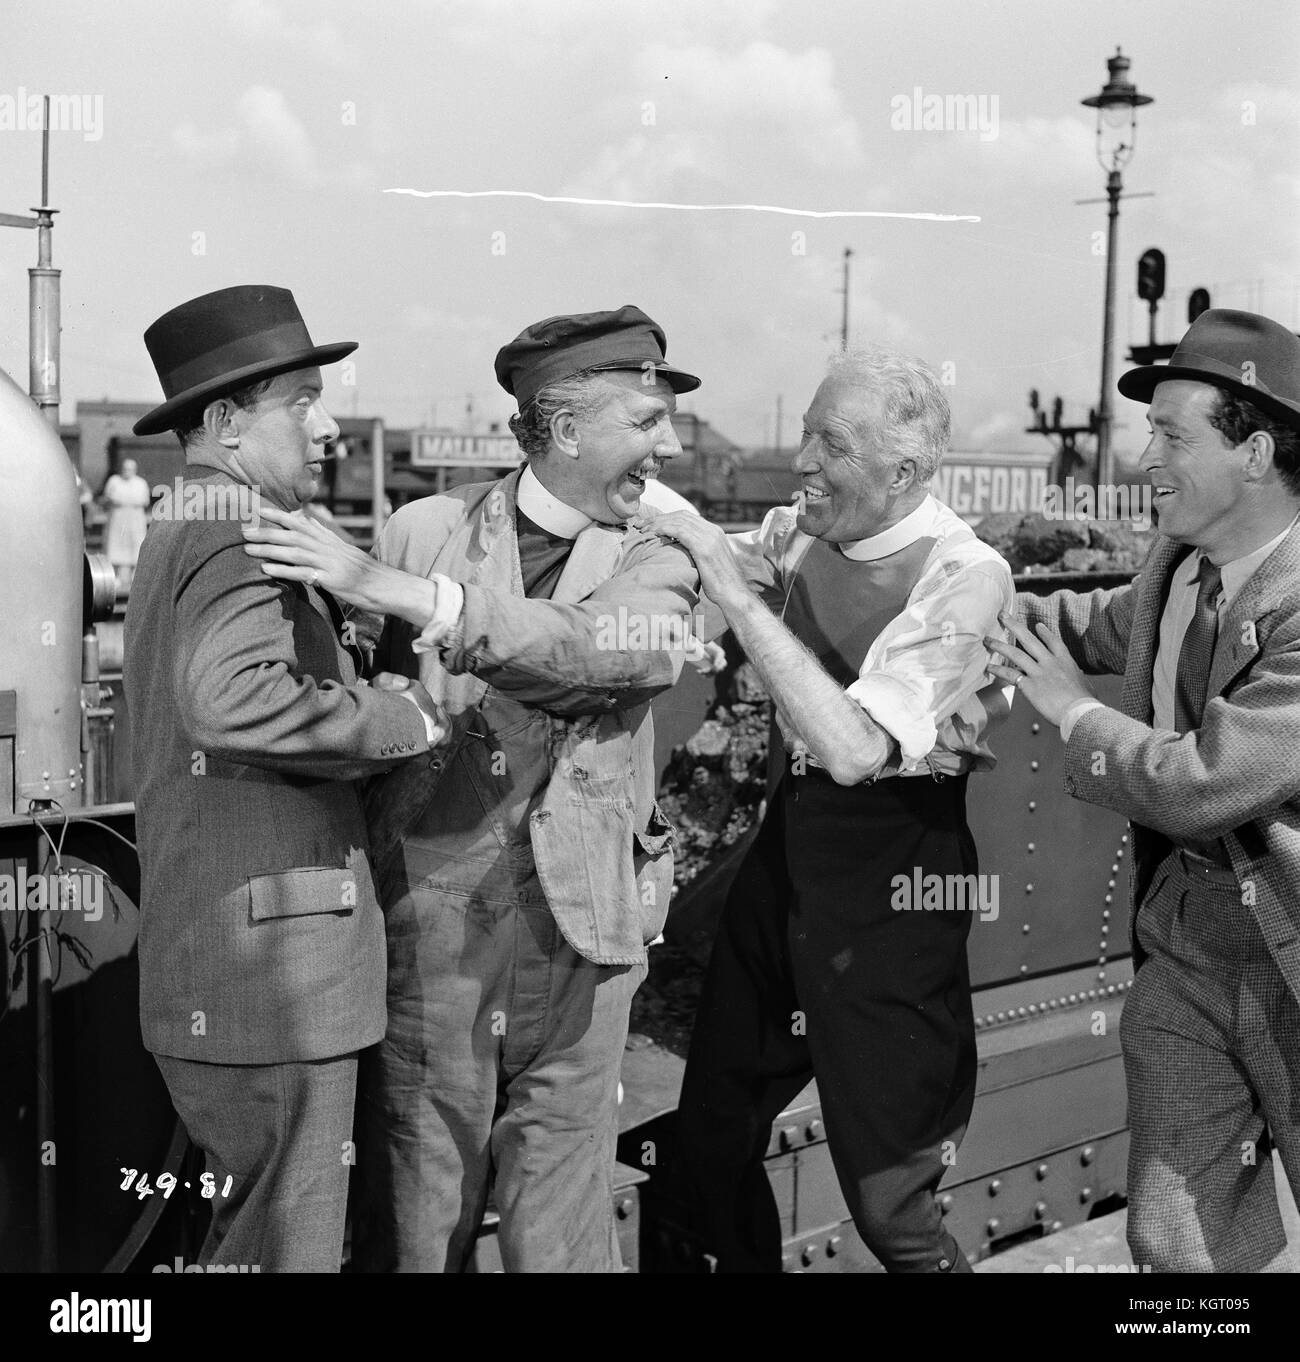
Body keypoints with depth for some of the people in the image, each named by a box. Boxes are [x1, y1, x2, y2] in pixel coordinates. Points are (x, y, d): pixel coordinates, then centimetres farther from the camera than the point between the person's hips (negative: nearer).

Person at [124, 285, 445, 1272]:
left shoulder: (179, 539, 18)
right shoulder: (243, 543, -15)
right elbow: (227, 700, -33)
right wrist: (409, 716, -22)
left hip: (208, 983, 10)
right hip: (273, 981, -10)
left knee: (244, 1237, 21)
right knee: (284, 1248, 1)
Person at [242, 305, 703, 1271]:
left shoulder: (657, 568, 1)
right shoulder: (425, 531, 2)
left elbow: (591, 651, -20)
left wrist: (400, 592, -28)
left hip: (576, 930, 1)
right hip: (427, 925, 0)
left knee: (562, 1227, 9)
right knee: (412, 1222, 10)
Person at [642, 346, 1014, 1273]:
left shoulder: (963, 577, -19)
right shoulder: (805, 531, -1)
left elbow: (855, 748, -29)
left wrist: (734, 590, -27)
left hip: (893, 876, -6)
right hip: (789, 838, 7)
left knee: (885, 1193, 3)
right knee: (710, 1131, 17)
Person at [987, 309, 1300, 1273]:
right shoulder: (1178, 568, 1)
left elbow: (1200, 783, -28)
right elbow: (1103, 621, 25)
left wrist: (1073, 709, -12)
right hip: (1184, 945, 6)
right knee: (1175, 1238, 12)